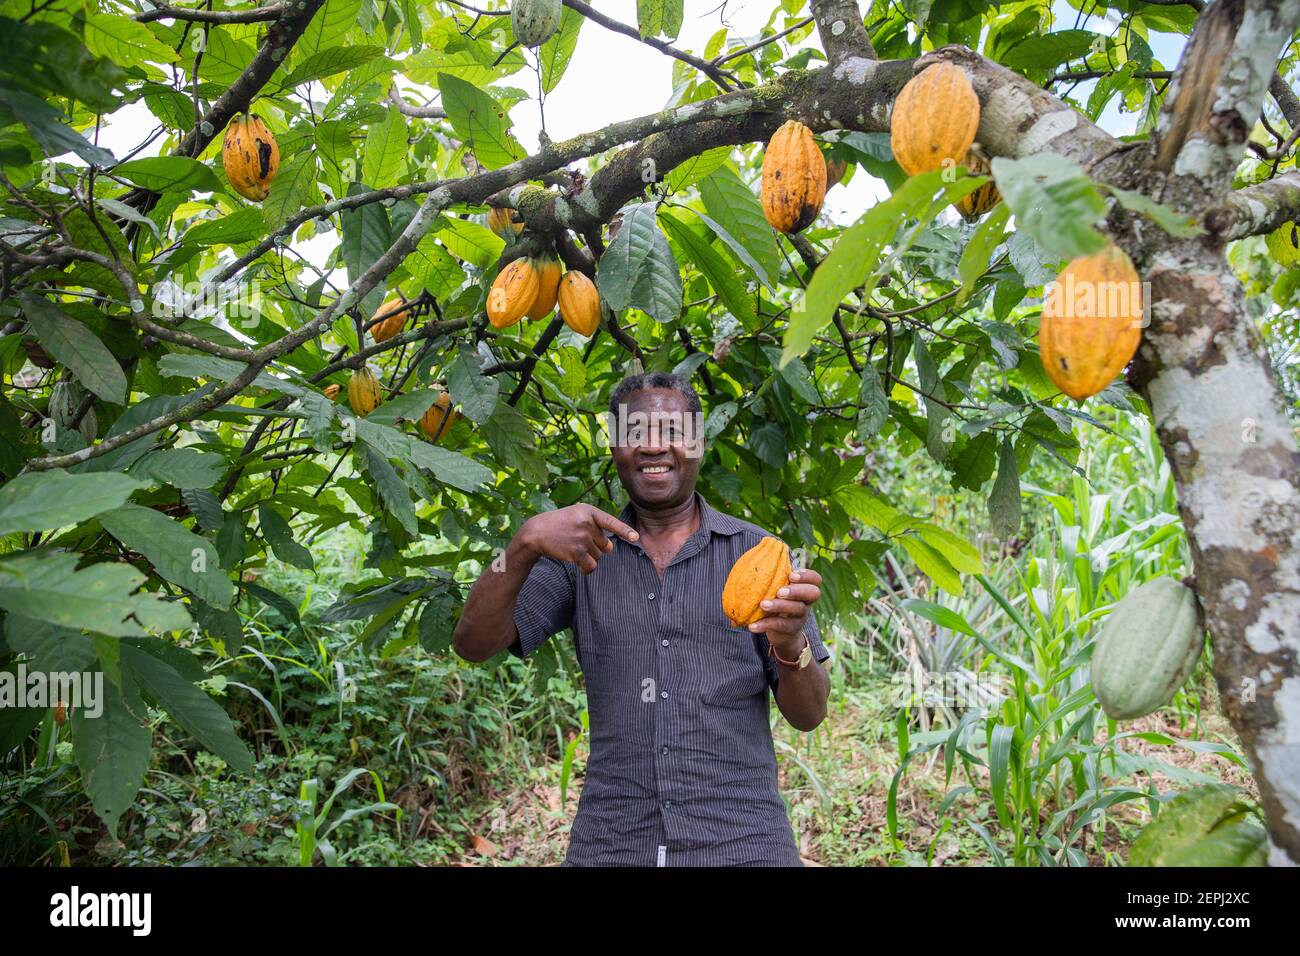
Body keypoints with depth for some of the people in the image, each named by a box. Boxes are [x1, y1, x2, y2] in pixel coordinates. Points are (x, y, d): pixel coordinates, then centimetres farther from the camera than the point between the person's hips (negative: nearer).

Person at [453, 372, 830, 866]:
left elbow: (807, 715, -3)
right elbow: (474, 644, -8)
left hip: (742, 842, 0)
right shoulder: (582, 552, 2)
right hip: (608, 843, 1)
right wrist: (527, 543, -24)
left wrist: (790, 644, -25)